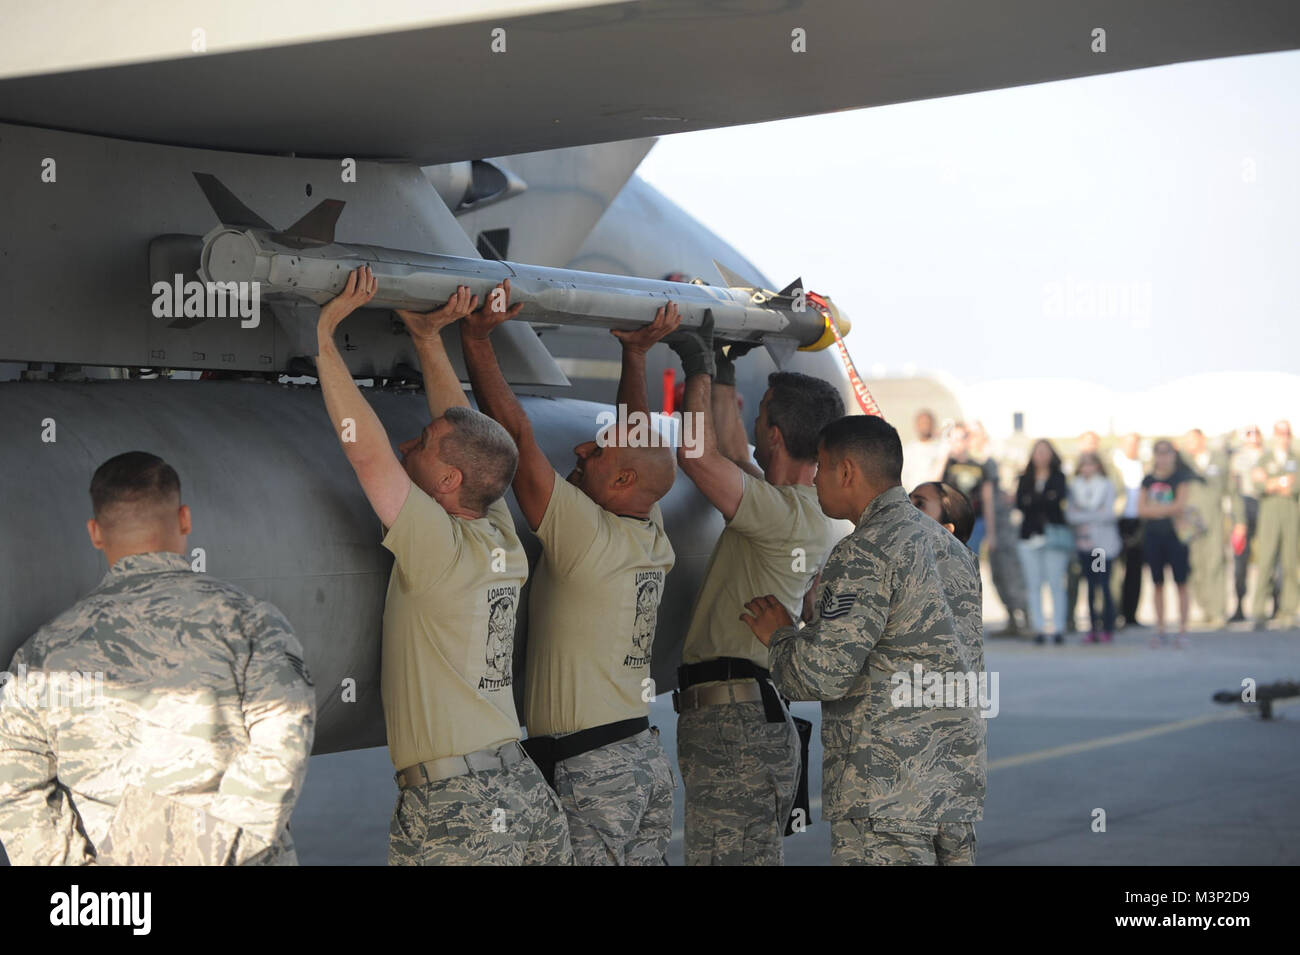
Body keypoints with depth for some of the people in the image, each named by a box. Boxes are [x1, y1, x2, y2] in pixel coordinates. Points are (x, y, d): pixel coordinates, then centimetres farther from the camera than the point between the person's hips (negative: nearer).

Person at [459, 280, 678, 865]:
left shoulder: (587, 535, -13)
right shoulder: (653, 542, 8)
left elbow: (516, 433, -13)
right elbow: (640, 442, 23)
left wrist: (476, 341, -8)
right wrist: (635, 355, 29)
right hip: (647, 757, 8)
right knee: (645, 859, 9)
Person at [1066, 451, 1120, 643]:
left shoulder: (1107, 486, 3)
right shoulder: (1075, 487, 11)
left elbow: (1108, 513, -7)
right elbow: (1070, 514, 2)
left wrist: (1082, 515, -8)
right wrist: (1096, 515, -10)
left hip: (1103, 543, -3)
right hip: (1084, 542, 3)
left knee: (1103, 585, -8)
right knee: (1091, 586, 3)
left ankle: (1108, 629, -4)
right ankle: (1093, 628, 5)